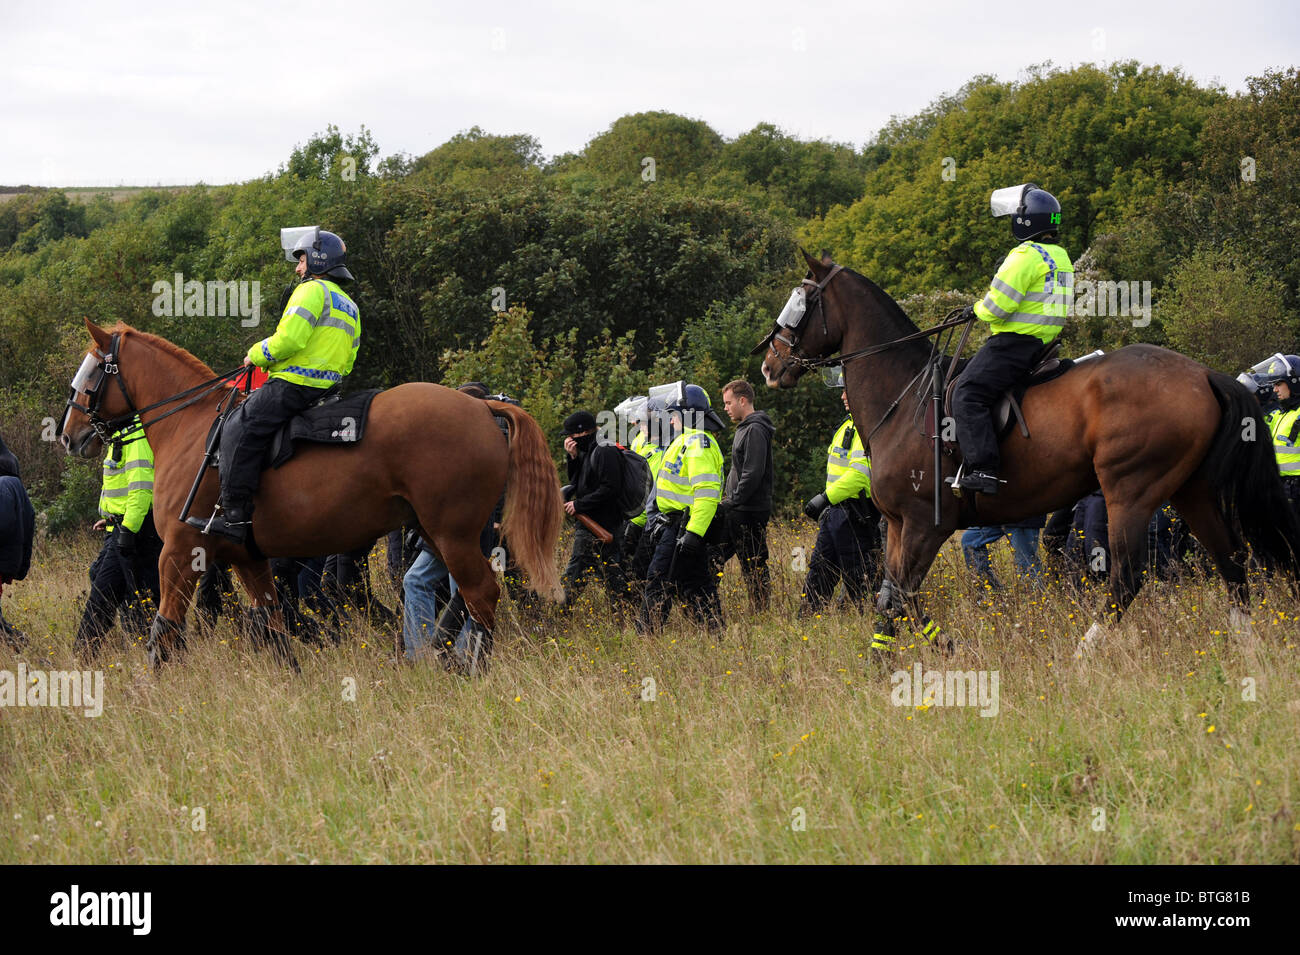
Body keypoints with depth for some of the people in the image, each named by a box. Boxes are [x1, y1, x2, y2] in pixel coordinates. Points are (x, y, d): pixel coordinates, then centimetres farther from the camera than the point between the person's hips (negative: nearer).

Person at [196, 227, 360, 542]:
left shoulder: (312, 291, -8)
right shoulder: (350, 307, 22)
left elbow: (288, 340, -19)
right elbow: (347, 362, 23)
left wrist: (256, 355, -3)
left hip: (294, 385, -10)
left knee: (238, 431, -14)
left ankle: (235, 516, -24)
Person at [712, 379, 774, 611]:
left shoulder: (755, 430, -15)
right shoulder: (744, 428, 18)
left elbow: (753, 474, -22)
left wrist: (733, 503, -18)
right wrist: (727, 500, 18)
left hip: (749, 512, -10)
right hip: (736, 510, 10)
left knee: (753, 566, -5)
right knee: (712, 556, 9)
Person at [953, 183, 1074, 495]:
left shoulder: (1026, 255, -15)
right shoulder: (1061, 258, 16)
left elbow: (999, 304, -20)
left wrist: (978, 310, 1)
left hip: (1016, 341, -11)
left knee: (968, 394, -15)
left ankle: (982, 469, -28)